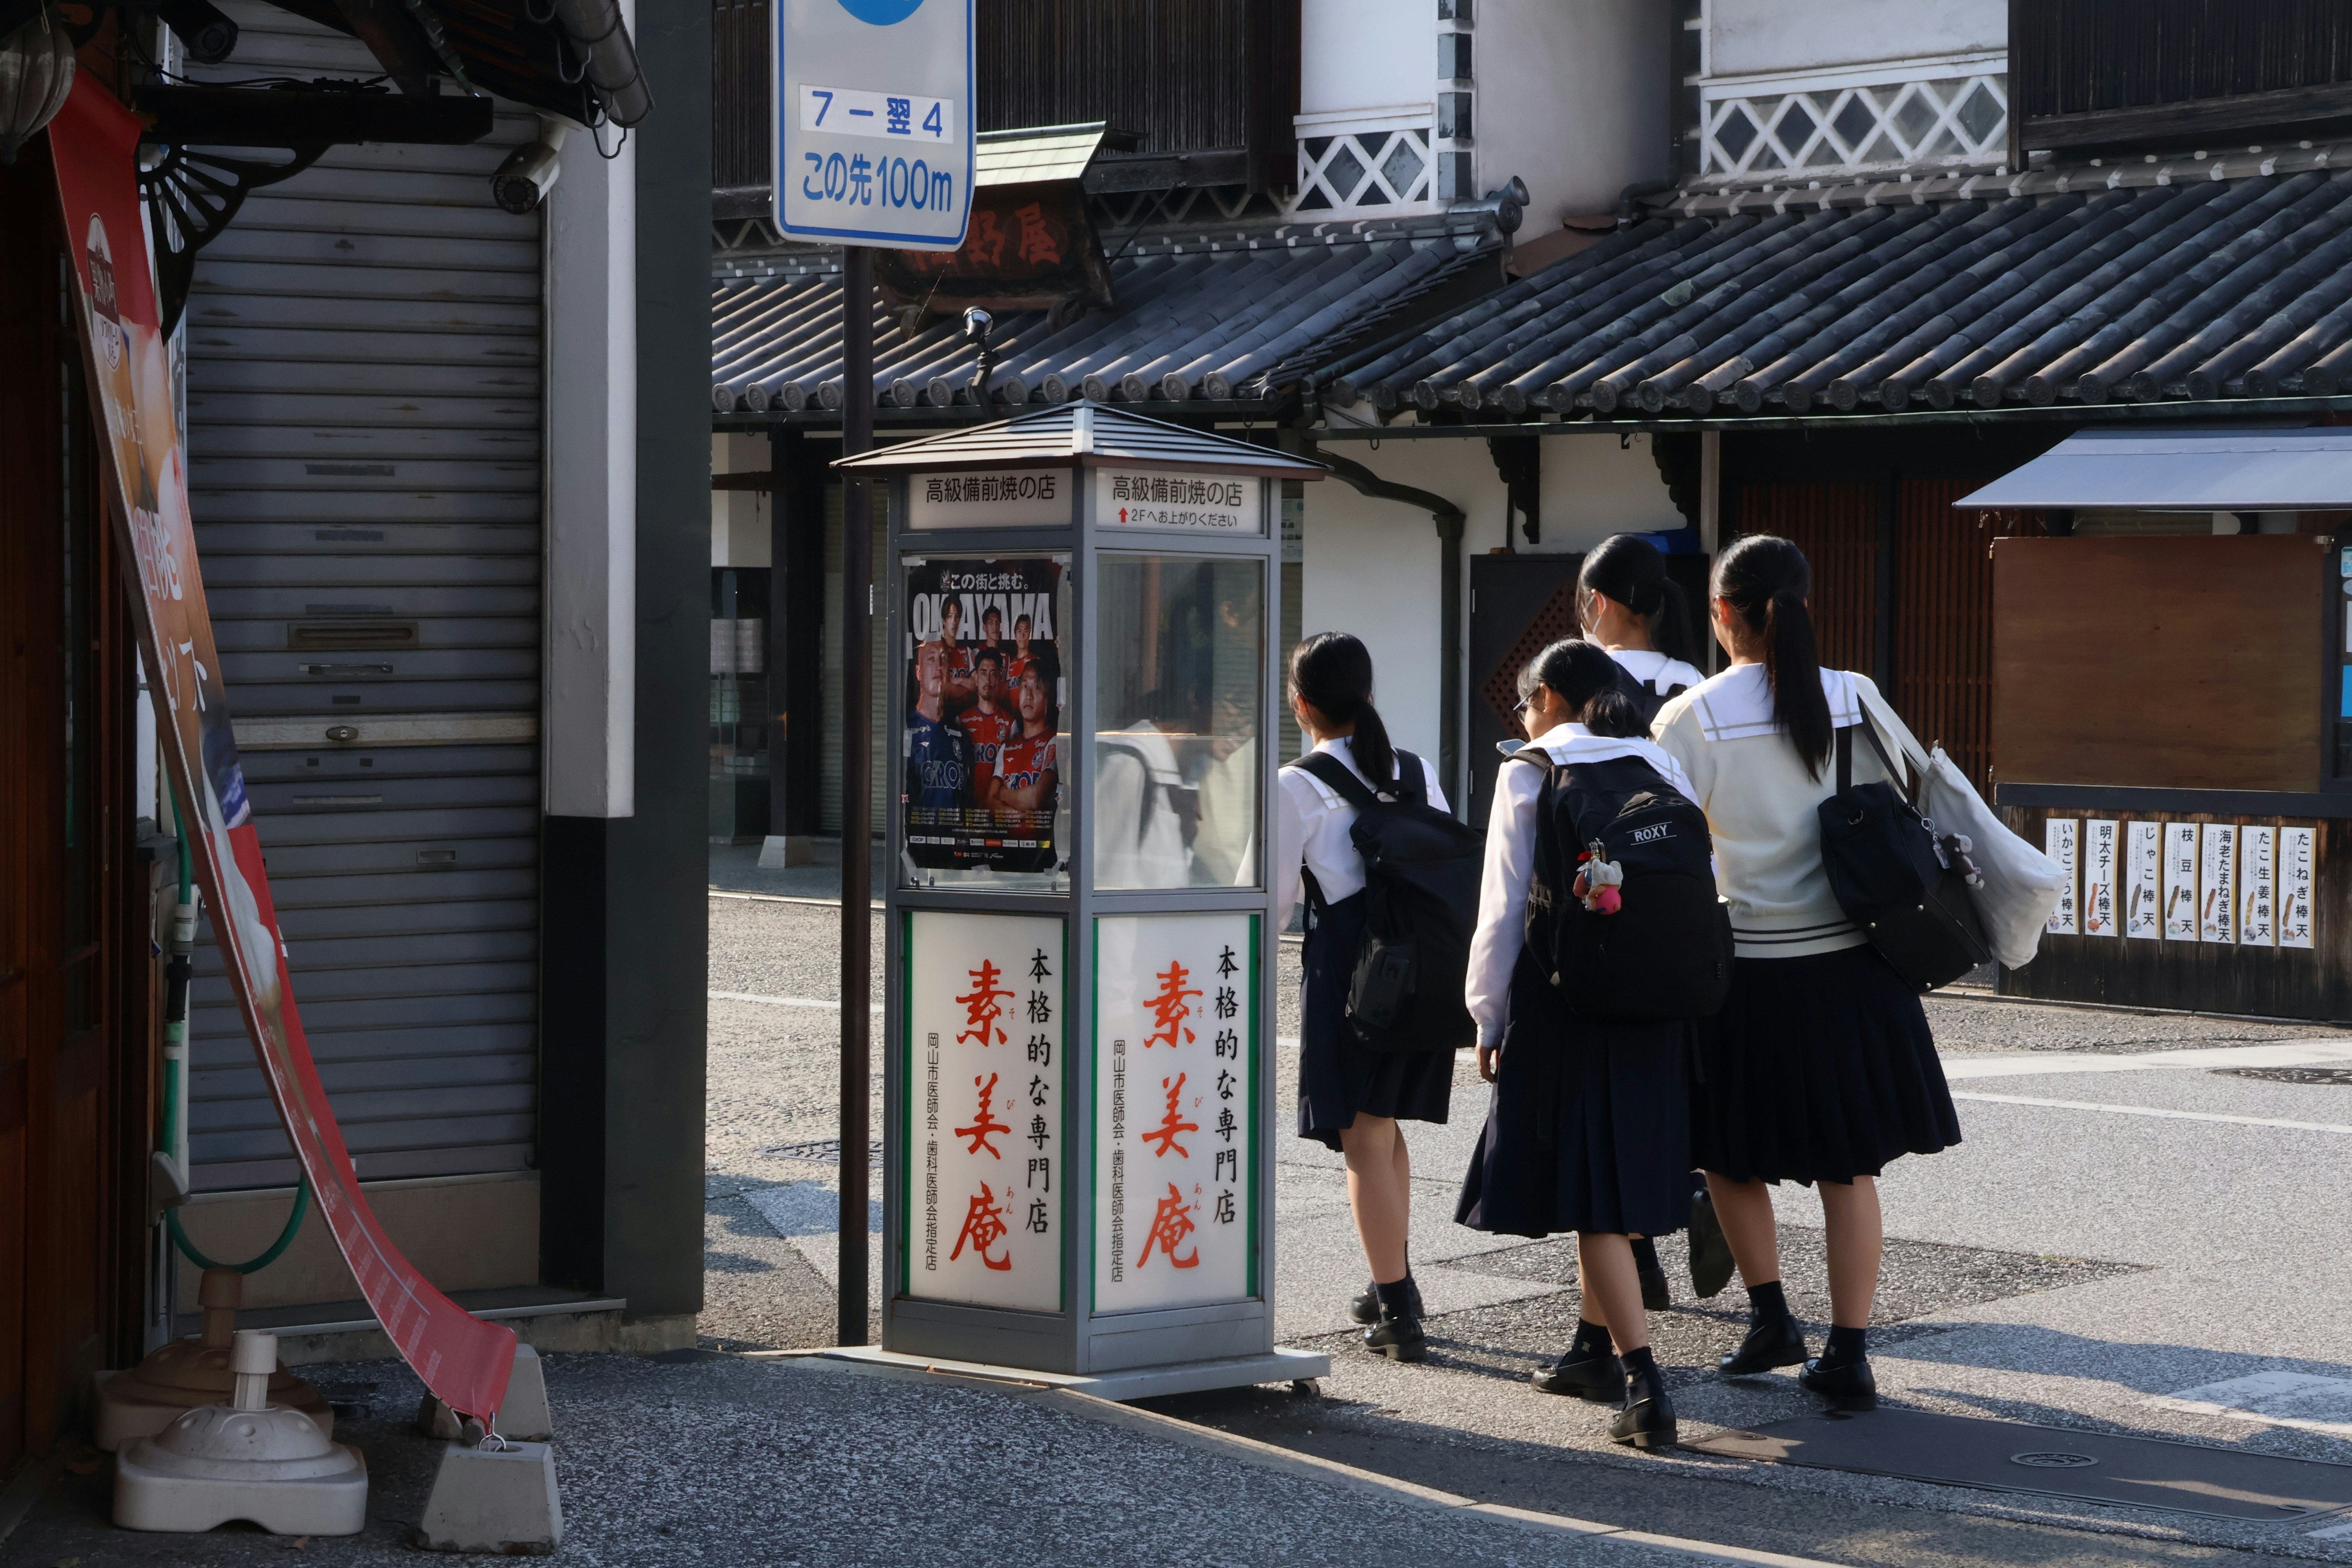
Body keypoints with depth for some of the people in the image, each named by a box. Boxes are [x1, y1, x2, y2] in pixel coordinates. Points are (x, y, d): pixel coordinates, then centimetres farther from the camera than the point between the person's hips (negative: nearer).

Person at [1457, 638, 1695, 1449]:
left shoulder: (1528, 778, -5)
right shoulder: (1663, 773, 9)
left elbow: (1504, 911, -6)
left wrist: (1489, 1018, 2)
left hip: (1563, 1003, -5)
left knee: (1591, 1198, -4)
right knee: (1622, 1176, 20)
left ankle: (1644, 1382, -14)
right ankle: (1595, 1346, 33)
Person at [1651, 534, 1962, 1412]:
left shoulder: (1694, 718, -9)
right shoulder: (1854, 699, -1)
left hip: (1750, 969, -3)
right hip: (1851, 964, 3)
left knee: (1729, 1146, 19)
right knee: (1849, 1166, 8)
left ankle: (1770, 1318, 21)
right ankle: (1849, 1355, 6)